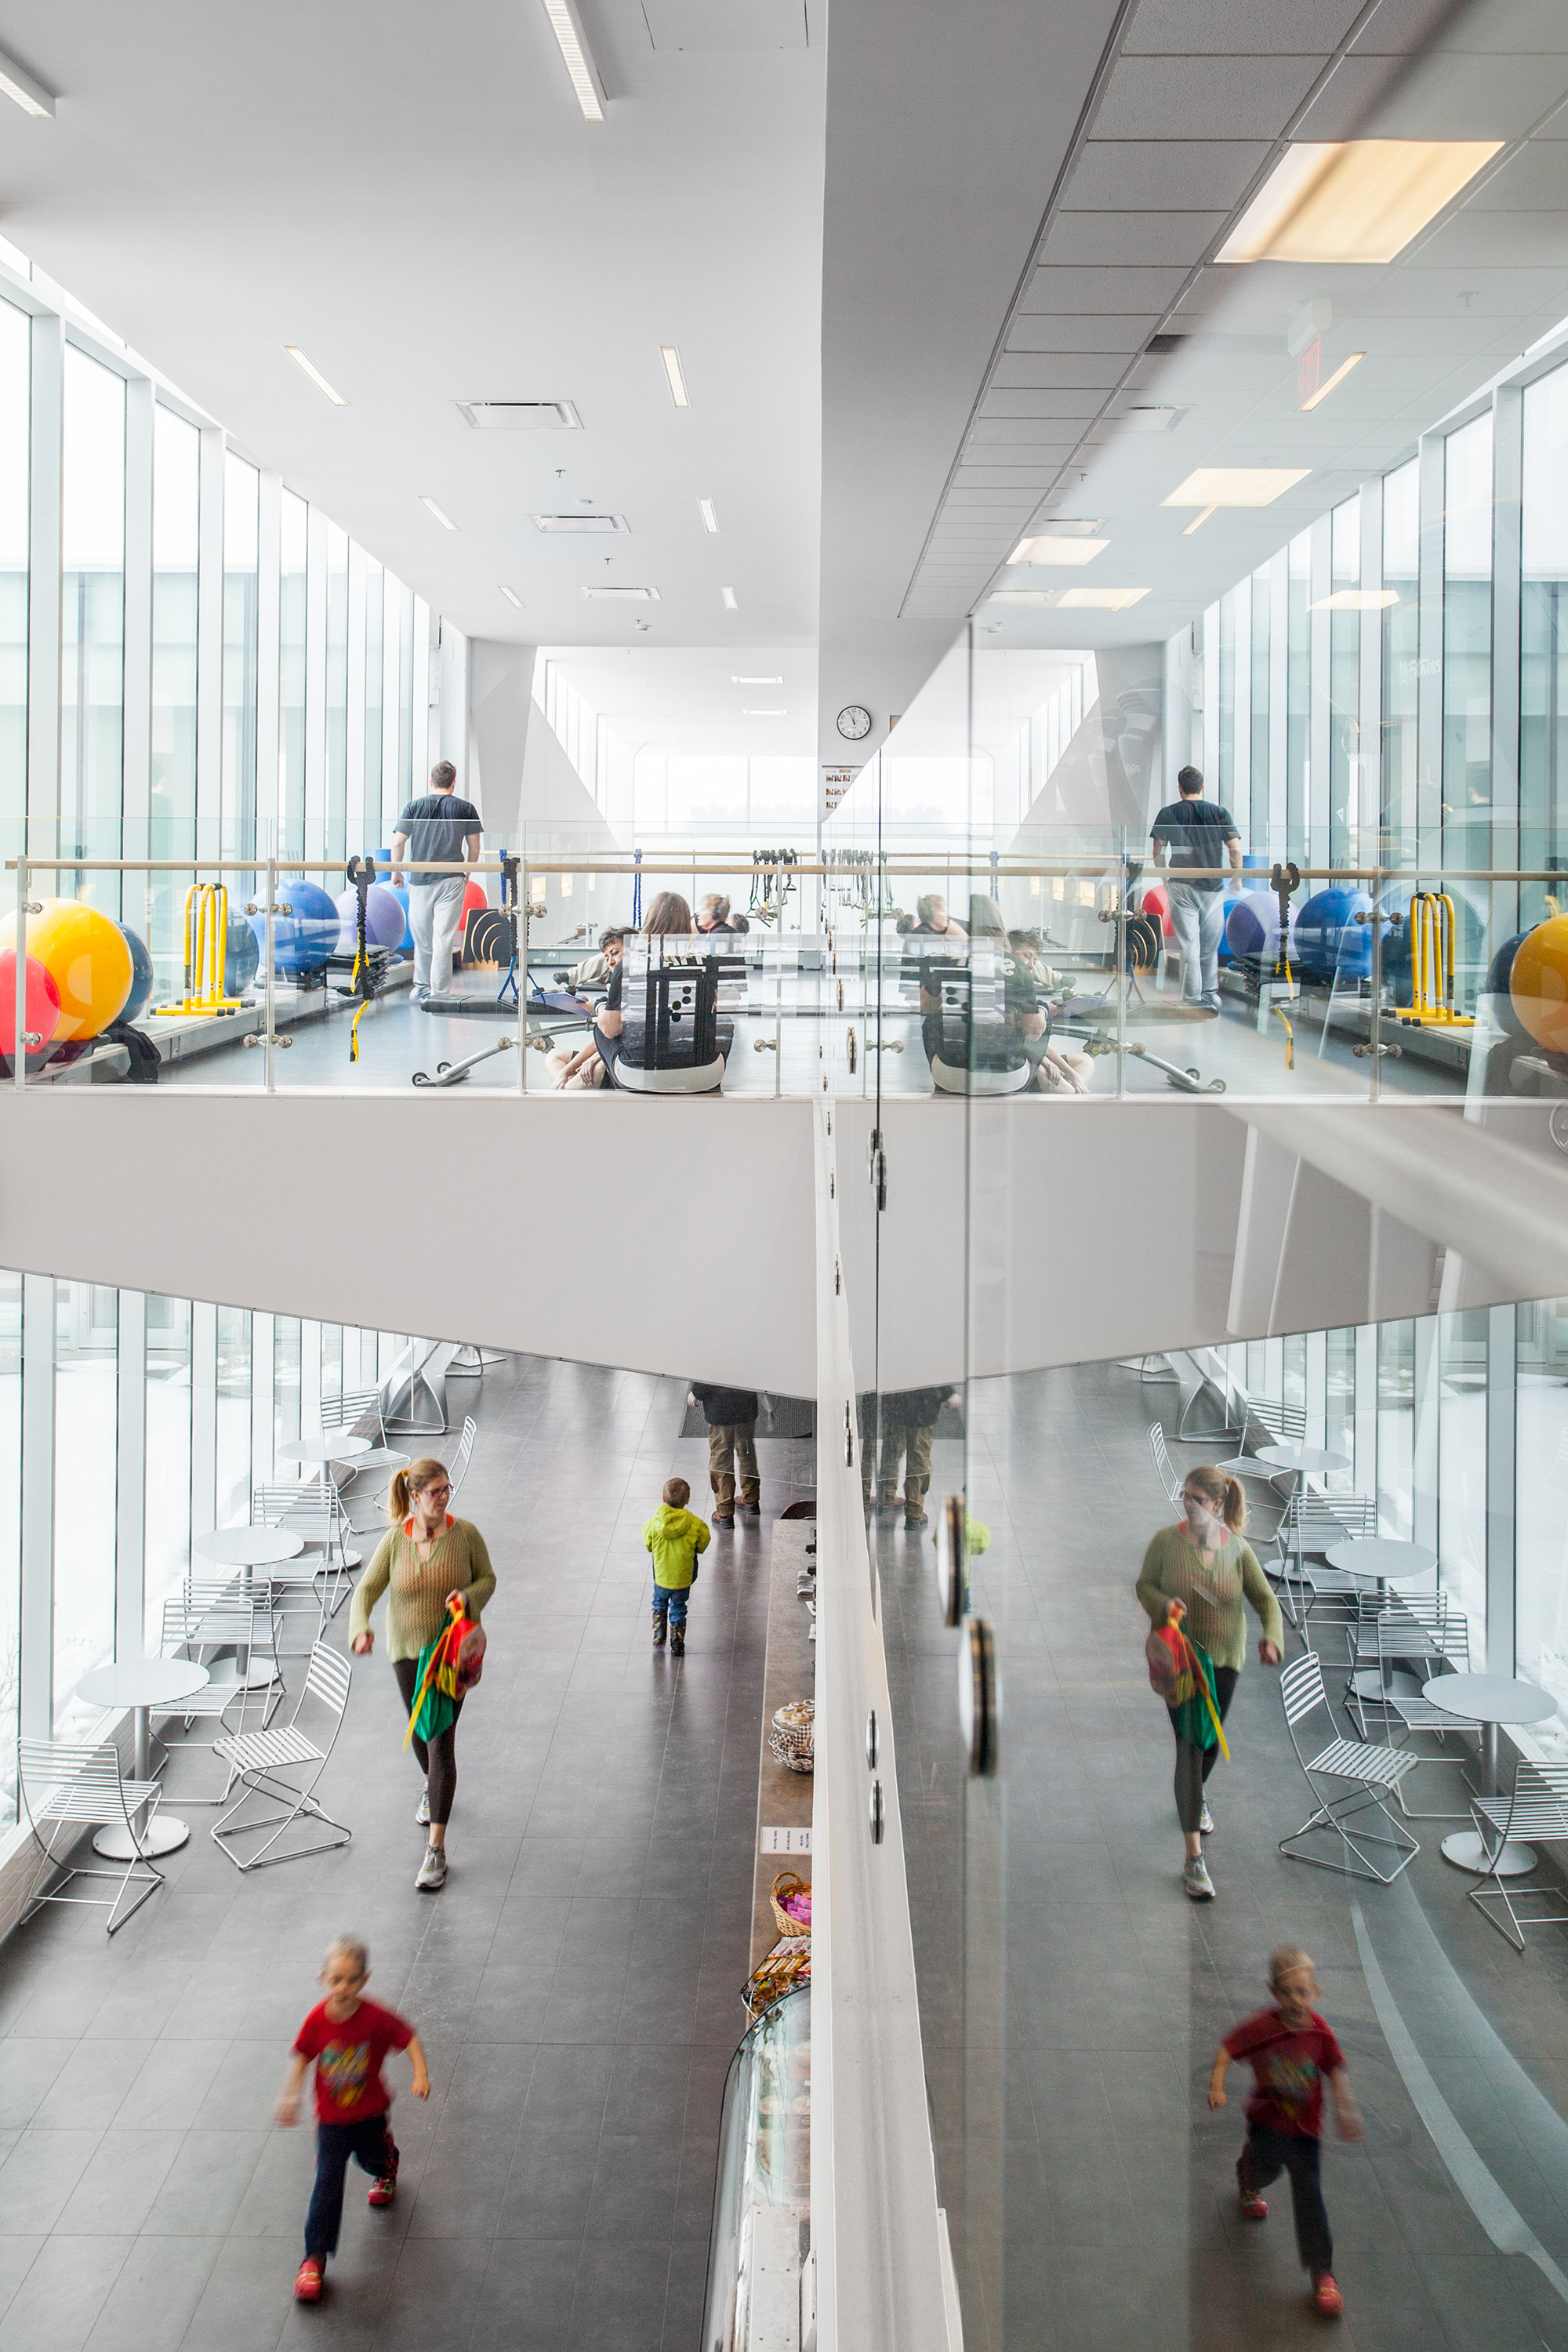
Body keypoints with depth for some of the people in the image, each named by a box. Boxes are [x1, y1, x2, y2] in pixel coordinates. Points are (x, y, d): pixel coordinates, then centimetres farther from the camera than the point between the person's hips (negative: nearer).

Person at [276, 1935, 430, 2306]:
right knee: (327, 2183, -7)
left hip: (370, 2112, 0)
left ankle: (386, 2167, 62)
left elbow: (410, 2038, -12)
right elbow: (301, 2057, -3)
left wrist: (421, 2074, -23)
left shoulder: (376, 2018, -24)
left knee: (372, 2159, 24)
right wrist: (289, 2096, -7)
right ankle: (315, 2258, 0)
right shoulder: (318, 2020, -18)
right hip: (331, 2118, 0)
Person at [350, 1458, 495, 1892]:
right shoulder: (395, 1540, -9)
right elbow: (367, 1589, -6)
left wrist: (468, 1596, -21)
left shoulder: (465, 1534, -11)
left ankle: (436, 1850, -10)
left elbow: (487, 1578, 1)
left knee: (442, 1740, -11)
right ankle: (432, 1789, 57)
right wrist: (361, 1629, -26)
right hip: (407, 1649, 3)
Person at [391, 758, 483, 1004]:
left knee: (422, 938, 13)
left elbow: (398, 843, 2)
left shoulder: (414, 807, 4)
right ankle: (438, 993, -3)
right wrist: (467, 873, 21)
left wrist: (396, 871, 16)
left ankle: (421, 988, 24)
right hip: (451, 881, -1)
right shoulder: (466, 808, 3)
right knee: (443, 939, -2)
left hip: (419, 880, 1)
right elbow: (474, 848, 5)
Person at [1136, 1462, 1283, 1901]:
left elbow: (1265, 1599, -3)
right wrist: (1164, 1604, -23)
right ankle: (1193, 1858, -12)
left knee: (1211, 1740, 19)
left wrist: (1272, 1637, -22)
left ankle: (1195, 1795, 55)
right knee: (1189, 1743, -12)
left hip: (1223, 1656, 3)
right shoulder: (1166, 1540, -12)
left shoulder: (1238, 1549, -7)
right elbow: (1144, 1585, -1)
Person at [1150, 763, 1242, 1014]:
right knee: (1210, 946, 12)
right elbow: (1235, 849, -1)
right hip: (1213, 887, 1)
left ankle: (1192, 1000, -2)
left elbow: (1158, 851, 5)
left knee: (1188, 945, -1)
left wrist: (1165, 874, 21)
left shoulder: (1168, 813, 2)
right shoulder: (1219, 813, 4)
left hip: (1181, 887, -1)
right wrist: (1237, 878, 10)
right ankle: (1211, 996, 20)